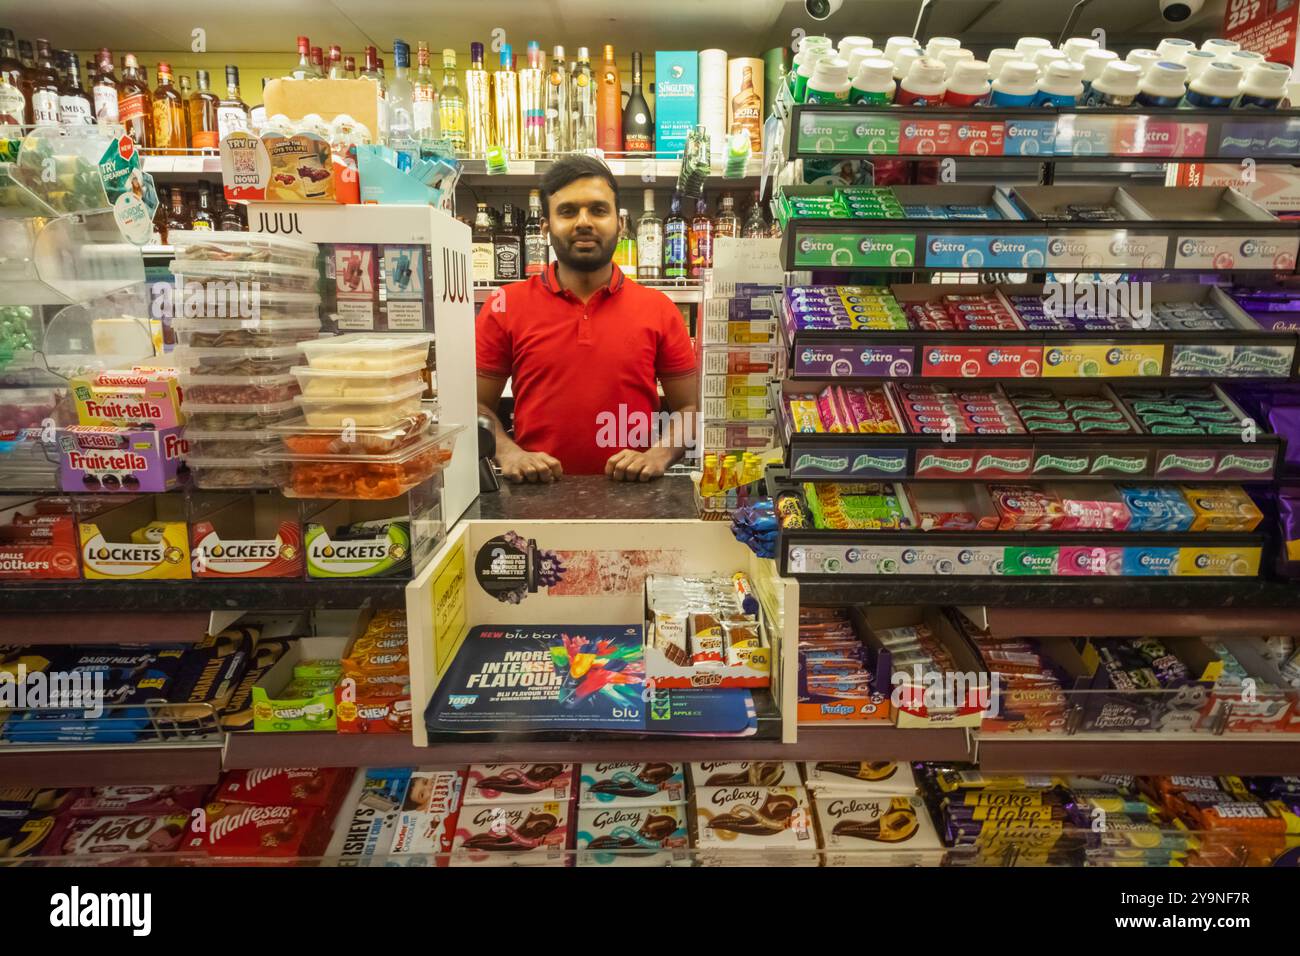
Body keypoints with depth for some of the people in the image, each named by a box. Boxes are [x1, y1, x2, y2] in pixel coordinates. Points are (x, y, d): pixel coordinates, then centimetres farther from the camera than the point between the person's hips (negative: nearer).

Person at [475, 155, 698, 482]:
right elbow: (477, 405, 8)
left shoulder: (659, 309, 4)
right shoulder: (504, 306, 4)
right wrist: (508, 453, -9)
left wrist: (659, 454, -9)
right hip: (536, 491, 0)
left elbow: (689, 408, 8)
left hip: (631, 492, 1)